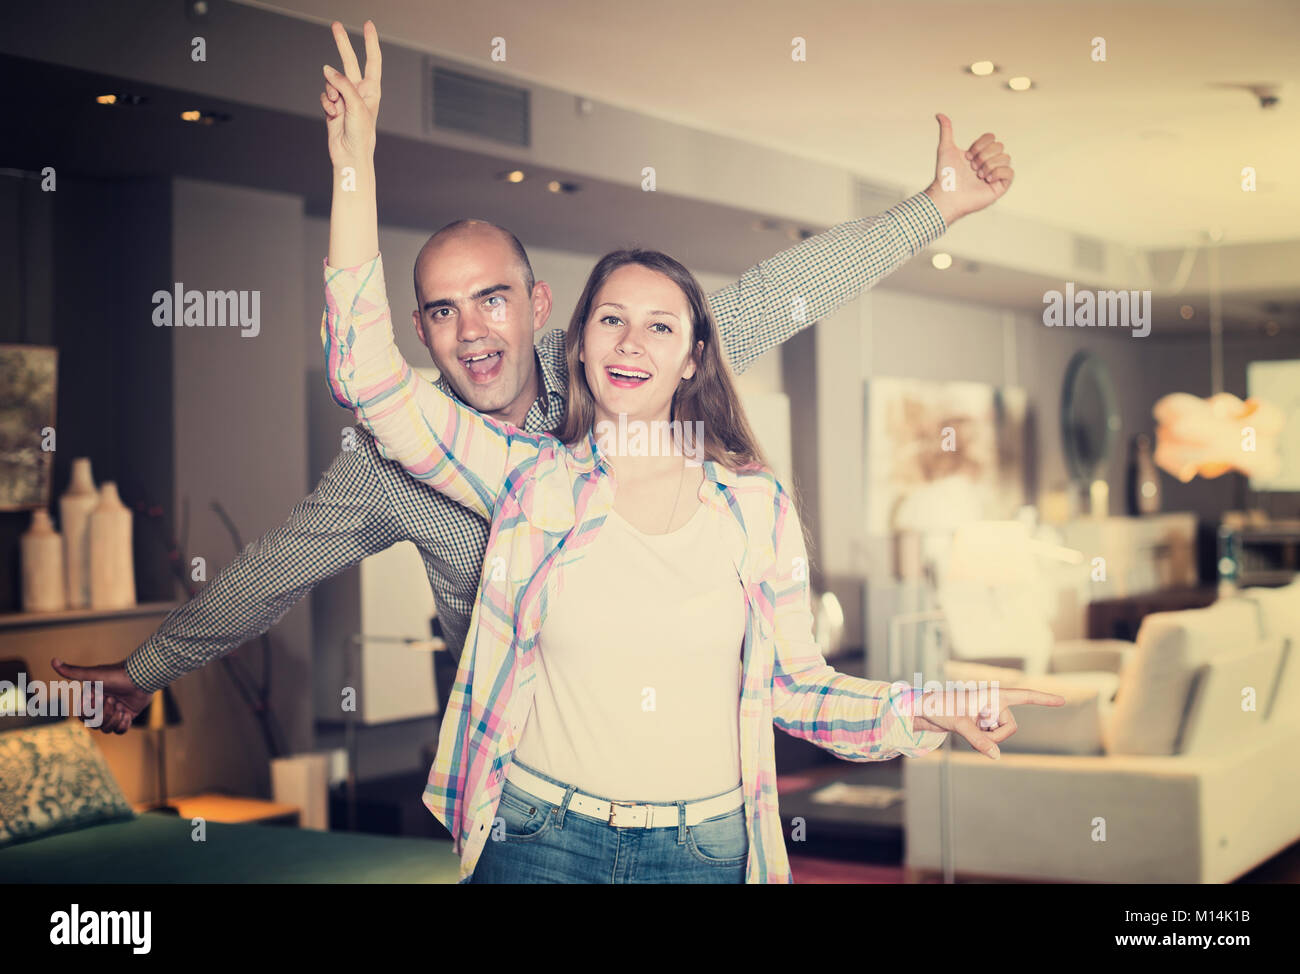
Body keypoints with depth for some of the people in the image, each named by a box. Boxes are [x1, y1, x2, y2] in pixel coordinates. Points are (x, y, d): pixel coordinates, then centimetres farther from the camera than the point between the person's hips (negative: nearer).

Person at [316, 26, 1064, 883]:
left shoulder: (758, 507, -1)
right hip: (541, 839, -1)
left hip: (705, 847, 1)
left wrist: (926, 713, -9)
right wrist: (356, 170, -14)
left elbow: (795, 685, 6)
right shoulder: (532, 479, -4)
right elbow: (368, 377, -11)